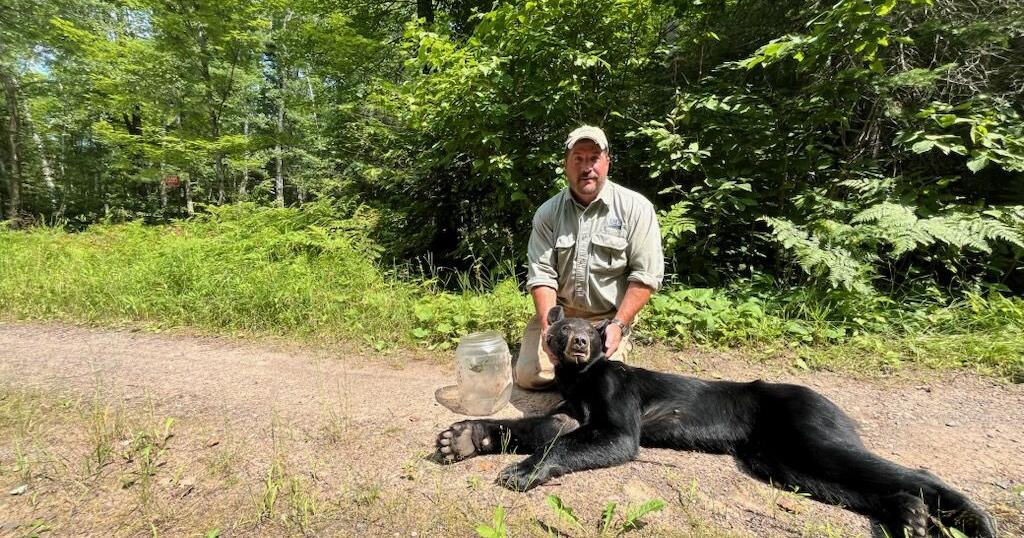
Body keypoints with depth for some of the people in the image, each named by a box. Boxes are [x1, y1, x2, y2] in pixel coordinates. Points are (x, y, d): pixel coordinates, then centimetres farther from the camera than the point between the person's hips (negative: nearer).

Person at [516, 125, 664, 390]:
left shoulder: (635, 207, -9)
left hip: (607, 317, -2)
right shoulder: (548, 212, -2)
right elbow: (542, 274, -7)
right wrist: (549, 326, -18)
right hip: (557, 311, 2)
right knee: (529, 376, -6)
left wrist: (618, 325, -17)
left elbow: (646, 275, -11)